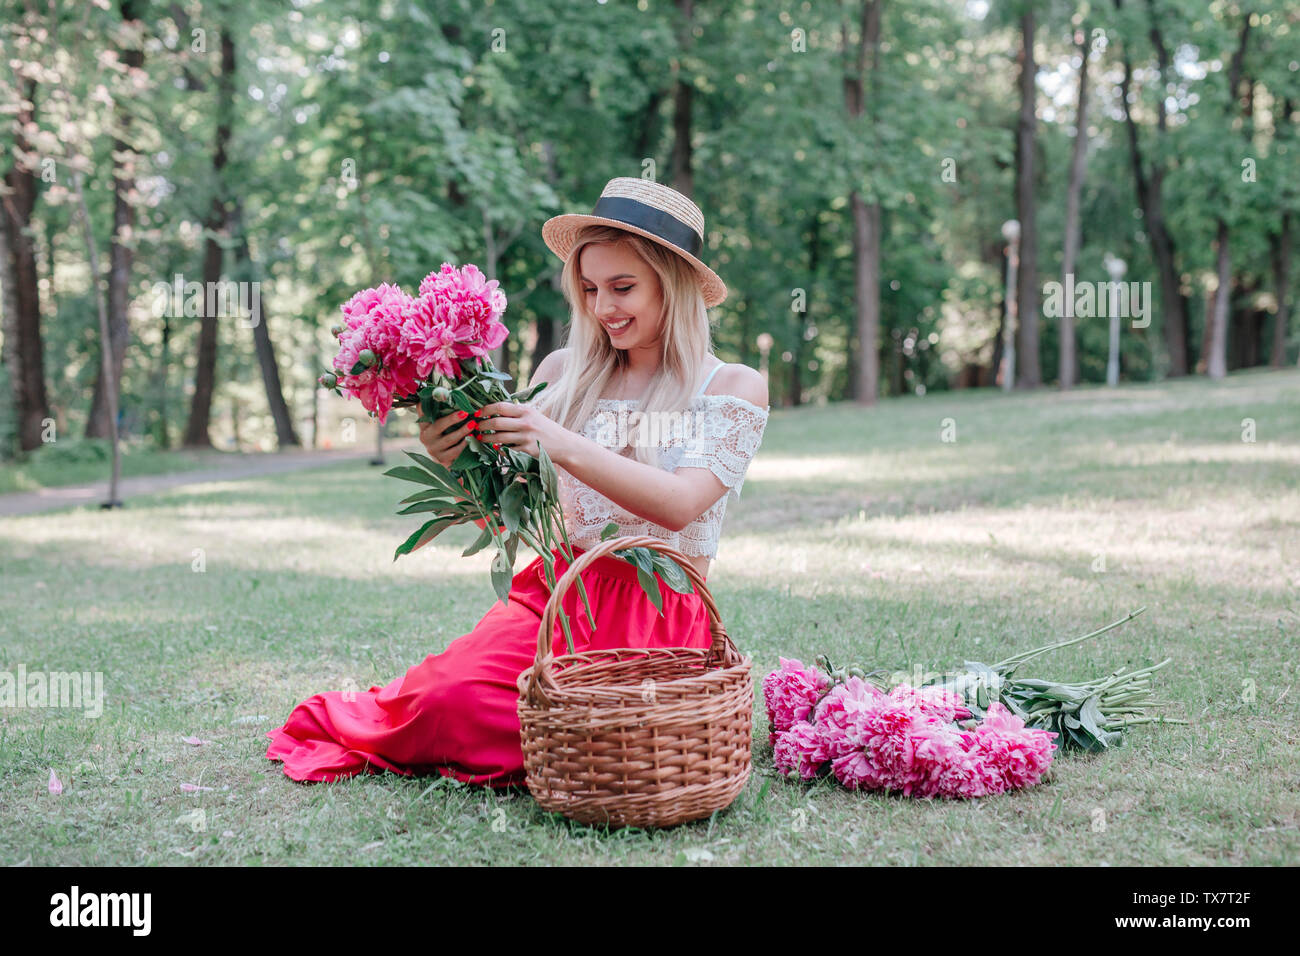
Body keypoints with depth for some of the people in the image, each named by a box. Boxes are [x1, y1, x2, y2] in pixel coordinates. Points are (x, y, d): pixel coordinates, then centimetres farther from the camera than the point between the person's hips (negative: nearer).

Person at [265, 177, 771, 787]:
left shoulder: (735, 388, 2)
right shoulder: (562, 373, 11)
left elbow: (679, 505, -13)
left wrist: (563, 445, -24)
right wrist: (455, 462, -14)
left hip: (663, 617, -2)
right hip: (554, 593, 3)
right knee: (453, 696, -26)